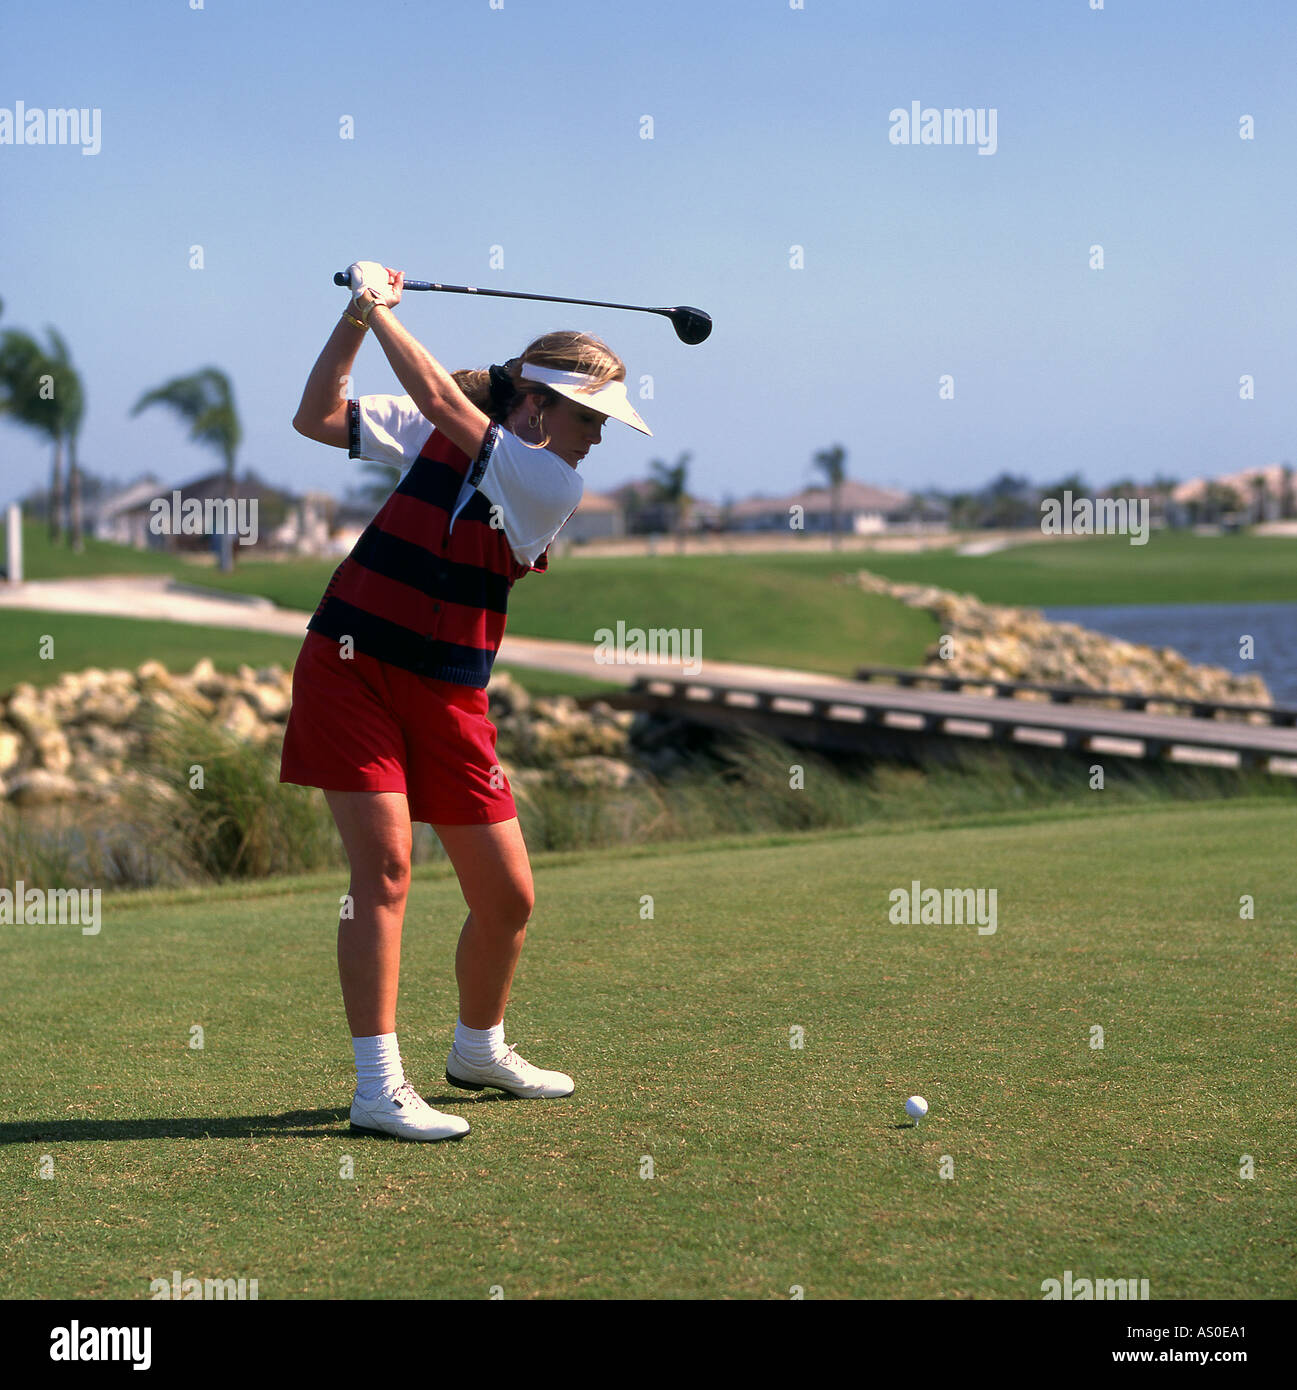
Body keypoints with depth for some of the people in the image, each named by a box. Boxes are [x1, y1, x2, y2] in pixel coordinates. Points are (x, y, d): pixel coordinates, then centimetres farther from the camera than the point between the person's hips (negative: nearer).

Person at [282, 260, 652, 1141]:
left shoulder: (557, 485, -5)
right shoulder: (436, 432, 1)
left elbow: (442, 400, -15)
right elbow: (316, 418, 5)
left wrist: (379, 309, -9)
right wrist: (355, 319, -4)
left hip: (449, 697, 2)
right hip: (353, 664, -2)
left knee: (509, 898, 5)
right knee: (385, 863, -14)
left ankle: (480, 1048, 33)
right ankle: (379, 1087, -12)